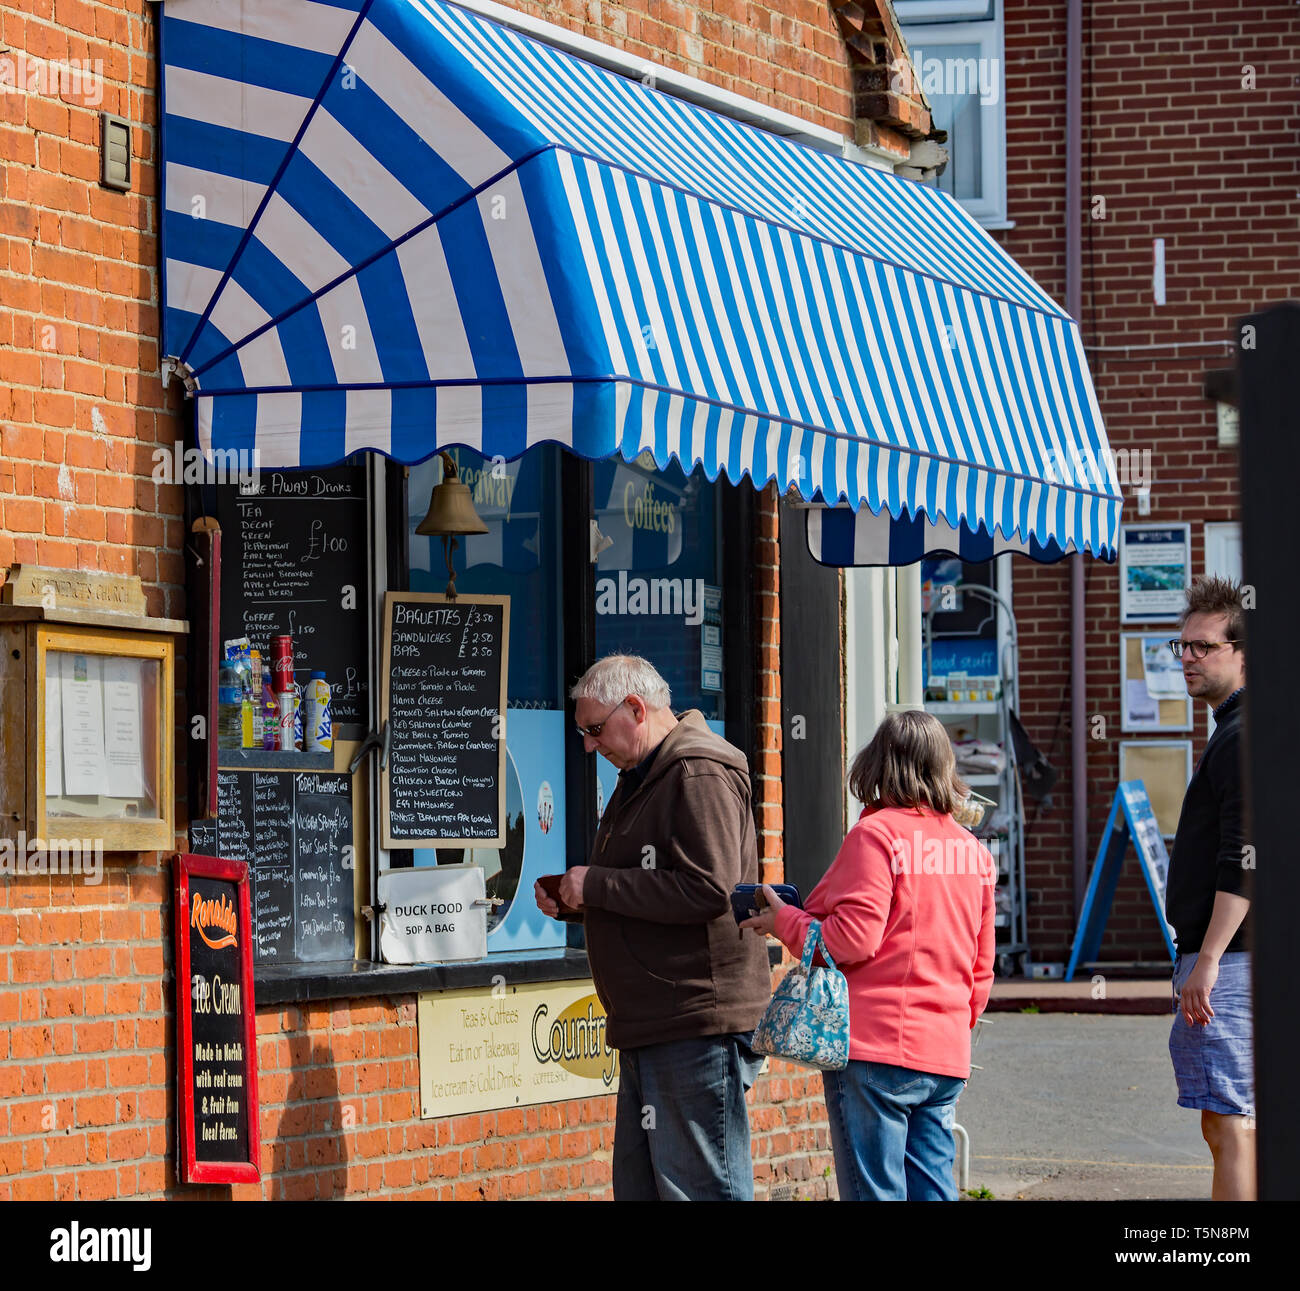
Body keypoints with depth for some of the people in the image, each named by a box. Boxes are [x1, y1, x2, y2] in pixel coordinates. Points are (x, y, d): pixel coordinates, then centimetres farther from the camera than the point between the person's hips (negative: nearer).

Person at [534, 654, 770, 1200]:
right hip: (646, 1032, 11)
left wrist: (596, 884, -15)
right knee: (638, 1189, 12)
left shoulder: (700, 776, -12)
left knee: (700, 1189, -8)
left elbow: (706, 889, -23)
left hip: (698, 1029, -11)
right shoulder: (639, 779, 22)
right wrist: (573, 900, 11)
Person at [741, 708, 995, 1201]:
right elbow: (981, 966, 17)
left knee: (875, 1191, -4)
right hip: (946, 1056, 7)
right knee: (932, 1190, 8)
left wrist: (784, 921, 0)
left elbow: (853, 938, -15)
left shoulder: (875, 835, -8)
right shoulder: (973, 851, 13)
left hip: (875, 1049, -7)